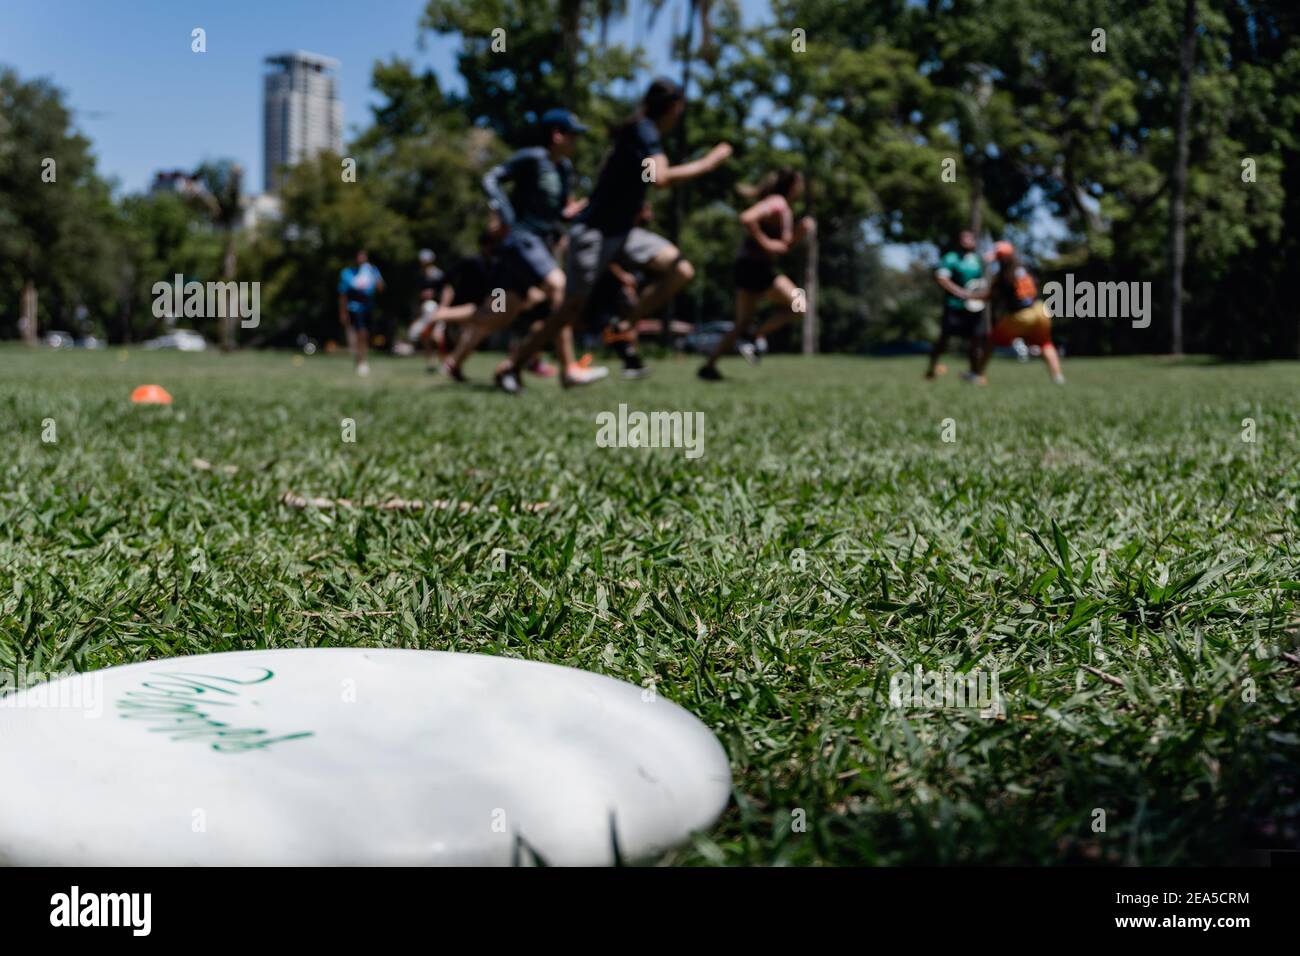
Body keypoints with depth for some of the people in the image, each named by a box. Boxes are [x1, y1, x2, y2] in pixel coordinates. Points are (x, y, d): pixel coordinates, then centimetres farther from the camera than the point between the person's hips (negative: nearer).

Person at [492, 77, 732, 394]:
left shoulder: (643, 131, 12)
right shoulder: (644, 130, -16)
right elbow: (661, 178, -32)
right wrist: (708, 163, -24)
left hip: (621, 230, 9)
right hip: (594, 232, -9)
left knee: (681, 271, -4)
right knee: (574, 306, -6)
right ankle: (510, 366, 7)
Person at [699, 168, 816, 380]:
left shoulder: (785, 210, 19)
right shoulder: (777, 203, -11)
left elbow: (782, 245, 18)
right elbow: (747, 218, -27)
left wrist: (800, 232, 4)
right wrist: (765, 243, -22)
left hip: (748, 267, 10)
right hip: (755, 266, -10)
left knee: (743, 324, 11)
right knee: (797, 304, 1)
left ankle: (709, 366, 5)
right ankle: (758, 341, -3)